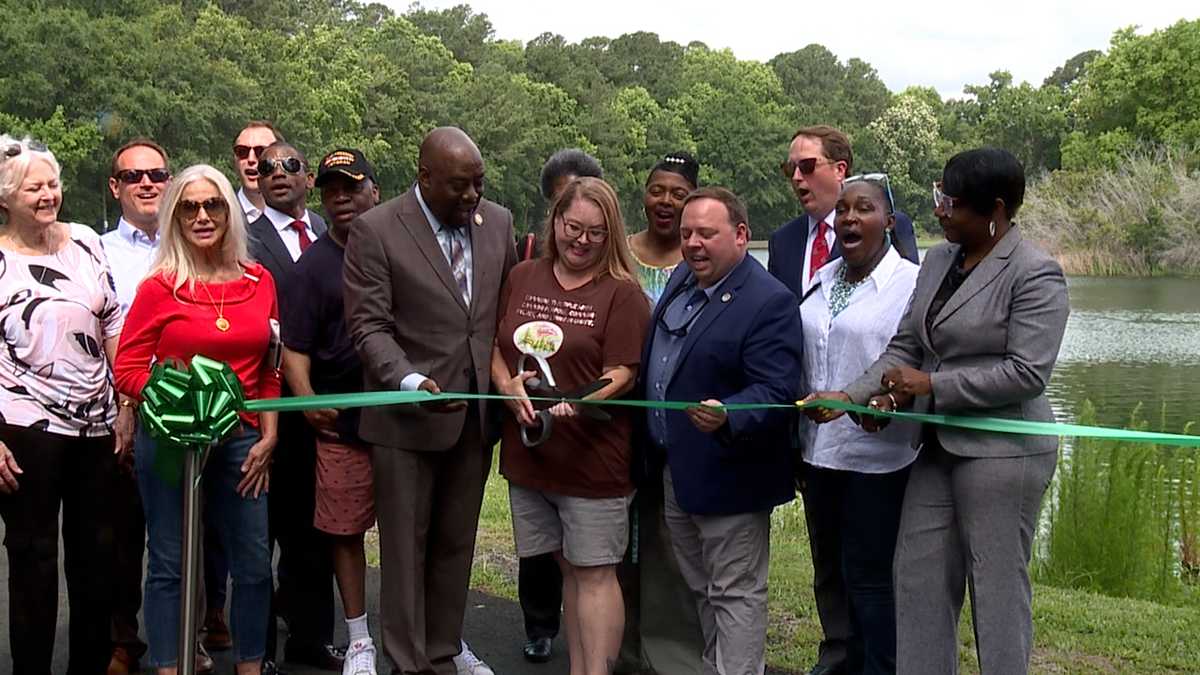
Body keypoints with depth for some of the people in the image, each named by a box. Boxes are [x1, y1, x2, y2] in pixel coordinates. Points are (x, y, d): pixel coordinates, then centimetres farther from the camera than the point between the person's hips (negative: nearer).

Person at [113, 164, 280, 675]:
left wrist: (269, 437, 5)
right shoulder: (160, 287, -5)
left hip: (241, 438, 3)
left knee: (254, 565, 7)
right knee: (169, 564, 6)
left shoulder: (259, 282, 6)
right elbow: (126, 370, -5)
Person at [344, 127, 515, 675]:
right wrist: (412, 382, -28)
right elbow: (369, 326, -13)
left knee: (456, 543, 16)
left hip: (475, 414, 5)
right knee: (405, 547, 6)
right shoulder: (375, 231, -10)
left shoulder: (498, 222, 4)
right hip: (407, 417, -4)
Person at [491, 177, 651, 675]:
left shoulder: (622, 293, -6)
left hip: (594, 456, -5)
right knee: (569, 567, 15)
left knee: (595, 573, 0)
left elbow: (621, 373, -11)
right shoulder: (521, 279, 9)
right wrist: (508, 385, -8)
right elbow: (494, 345, 12)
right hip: (528, 449, 5)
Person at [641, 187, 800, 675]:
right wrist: (654, 449, 12)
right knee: (702, 589, 21)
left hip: (727, 473, -8)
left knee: (735, 594, 3)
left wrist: (726, 419, -43)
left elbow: (774, 391, -25)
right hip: (674, 470, 9)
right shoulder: (681, 279, 6)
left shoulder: (770, 303, -19)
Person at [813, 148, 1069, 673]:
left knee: (997, 586, 3)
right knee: (916, 577, 12)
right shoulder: (938, 260, 9)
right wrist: (850, 396, -5)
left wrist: (930, 385, -16)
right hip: (938, 448, 8)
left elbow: (1026, 373, -20)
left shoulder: (1034, 274, -13)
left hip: (1000, 451, -8)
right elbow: (906, 346, 10)